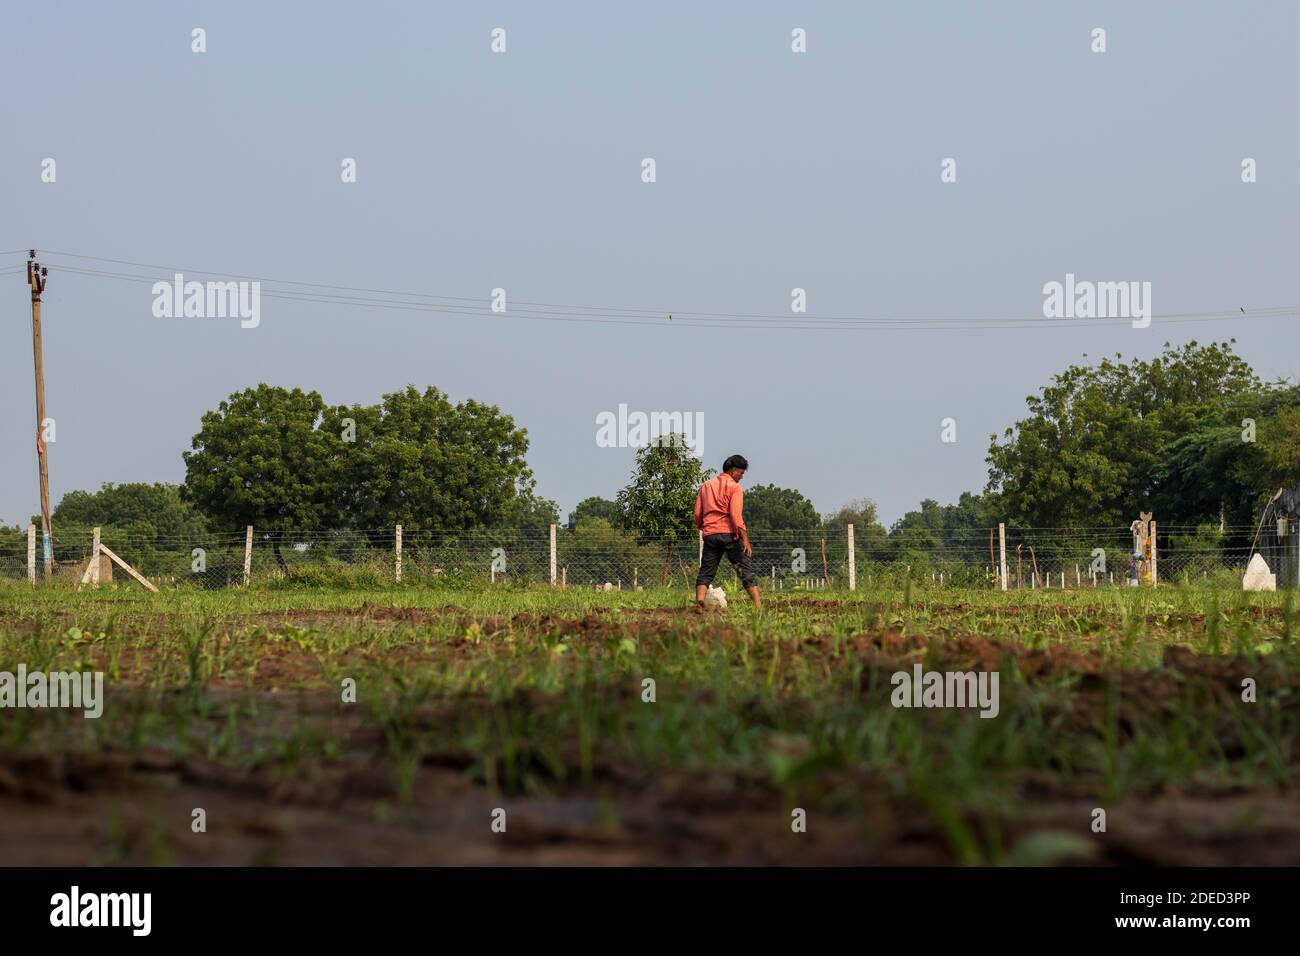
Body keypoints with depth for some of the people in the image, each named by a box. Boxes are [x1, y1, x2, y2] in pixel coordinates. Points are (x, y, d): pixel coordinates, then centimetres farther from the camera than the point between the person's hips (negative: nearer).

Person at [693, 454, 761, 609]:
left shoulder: (706, 486, 15)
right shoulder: (735, 487, -2)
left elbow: (697, 514, 12)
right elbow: (736, 515, -13)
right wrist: (745, 540, -17)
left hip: (710, 534, 4)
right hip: (729, 534, -4)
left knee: (706, 572, 5)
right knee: (746, 570, 0)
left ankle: (699, 602, -15)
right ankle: (758, 605, -7)